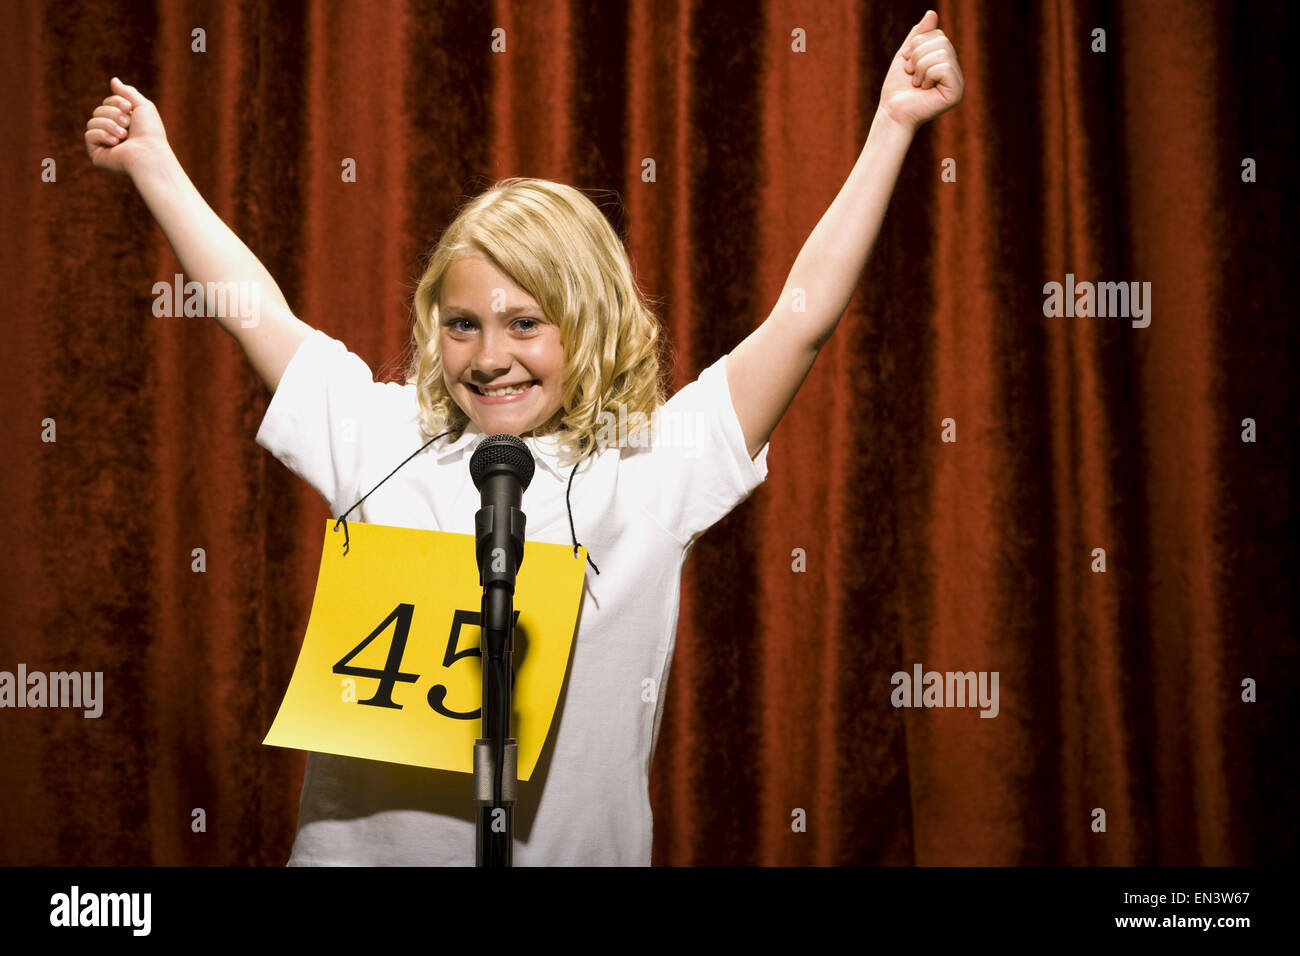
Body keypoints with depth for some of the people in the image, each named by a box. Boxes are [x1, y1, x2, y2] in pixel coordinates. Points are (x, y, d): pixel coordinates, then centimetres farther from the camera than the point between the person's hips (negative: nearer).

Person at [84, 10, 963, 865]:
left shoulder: (651, 467, -2)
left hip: (571, 846, -2)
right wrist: (153, 163, 19)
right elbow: (255, 310, 14)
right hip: (358, 844, 2)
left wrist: (892, 125, -6)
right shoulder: (385, 443, 5)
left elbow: (804, 316, -4)